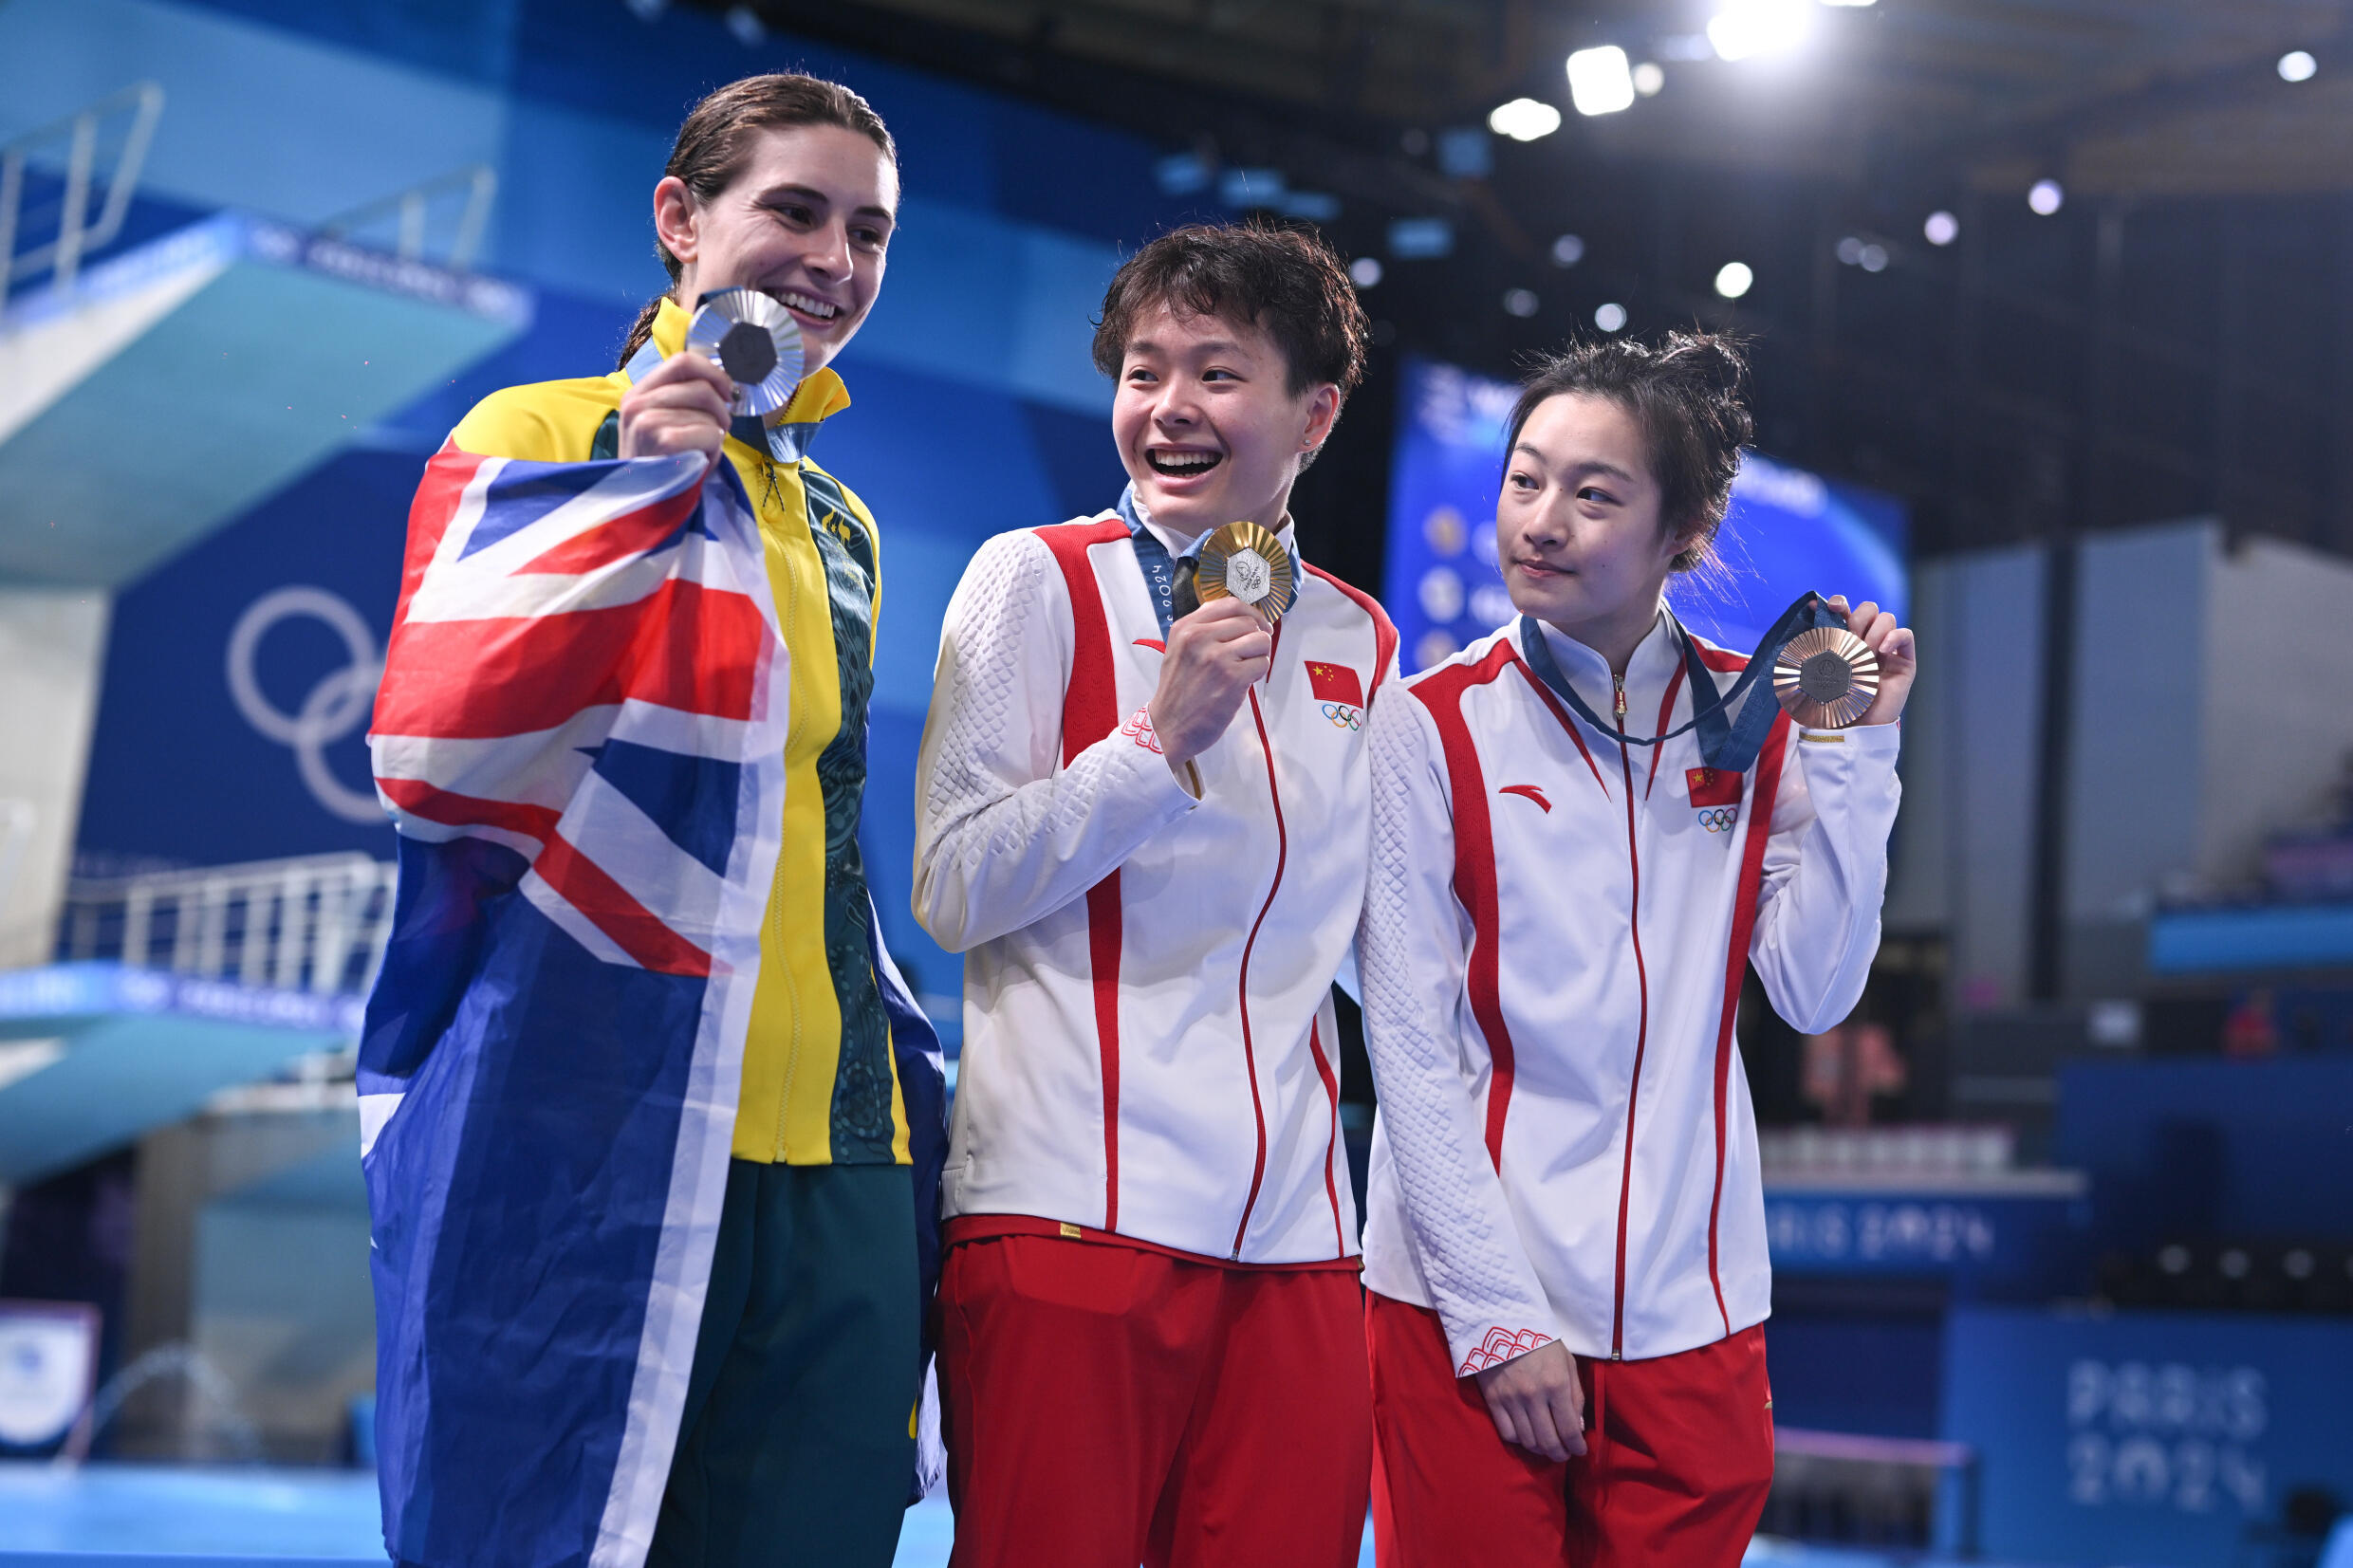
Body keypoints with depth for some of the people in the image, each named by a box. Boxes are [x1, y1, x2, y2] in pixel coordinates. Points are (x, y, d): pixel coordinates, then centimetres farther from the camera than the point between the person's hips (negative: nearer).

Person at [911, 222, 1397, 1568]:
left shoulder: (1360, 641, 14)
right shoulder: (1037, 579, 0)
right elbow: (952, 892, -6)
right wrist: (1163, 737, -14)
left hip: (1296, 1240, 5)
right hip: (1072, 1209, -4)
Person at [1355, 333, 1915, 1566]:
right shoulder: (1433, 726, -5)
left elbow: (1814, 993, -1)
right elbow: (1410, 1047, -7)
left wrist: (1853, 752, -6)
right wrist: (1497, 1316, -11)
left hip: (1688, 1315, 3)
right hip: (1465, 1304, -3)